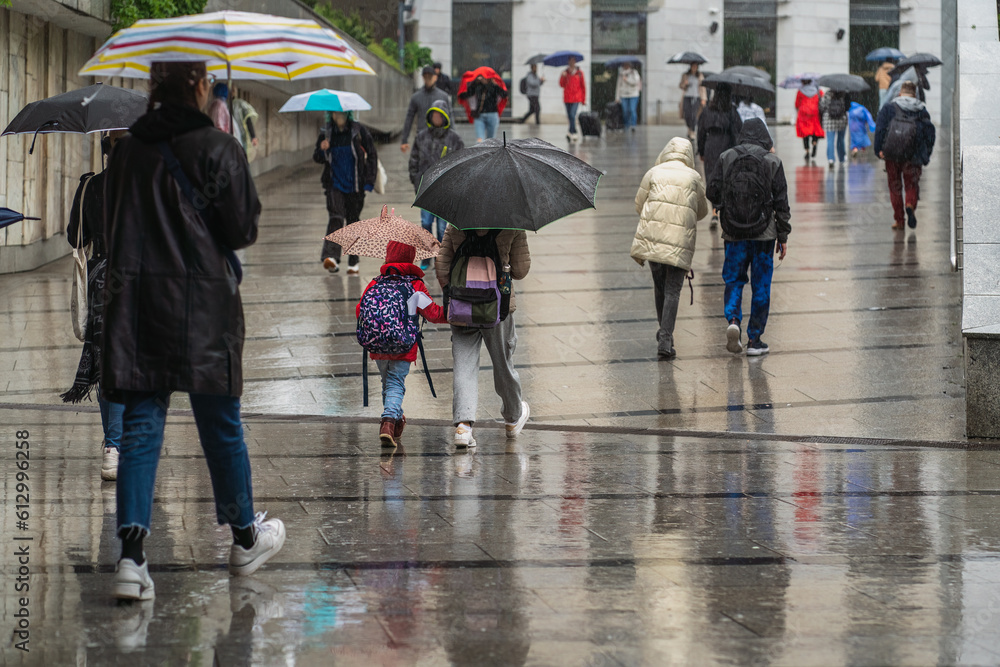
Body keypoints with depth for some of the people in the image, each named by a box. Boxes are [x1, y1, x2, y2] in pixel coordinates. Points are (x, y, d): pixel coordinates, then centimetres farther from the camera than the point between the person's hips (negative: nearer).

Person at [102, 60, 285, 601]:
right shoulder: (218, 149, -8)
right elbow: (243, 230, -6)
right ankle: (246, 539, 26)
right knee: (221, 425, 10)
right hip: (203, 303, -3)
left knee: (140, 428, 1)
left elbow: (114, 225, 14)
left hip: (133, 301, 3)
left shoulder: (125, 151, 6)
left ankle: (131, 554, -12)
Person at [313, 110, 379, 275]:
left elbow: (372, 154, 2)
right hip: (335, 184, 0)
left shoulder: (359, 131, -2)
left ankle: (354, 262, 18)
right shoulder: (326, 133, 3)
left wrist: (370, 181, -3)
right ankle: (331, 257, -29)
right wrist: (322, 150, -15)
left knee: (353, 221, 7)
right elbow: (317, 158, 10)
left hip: (355, 185, 0)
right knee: (336, 218, -17)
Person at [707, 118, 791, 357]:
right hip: (764, 233, -1)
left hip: (734, 232, 1)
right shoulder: (772, 162, -5)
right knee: (761, 284, 9)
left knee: (733, 278, 16)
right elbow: (781, 202, -3)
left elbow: (712, 192, -2)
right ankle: (754, 339, 10)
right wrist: (783, 236, 4)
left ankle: (733, 319, -10)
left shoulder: (726, 158, -3)